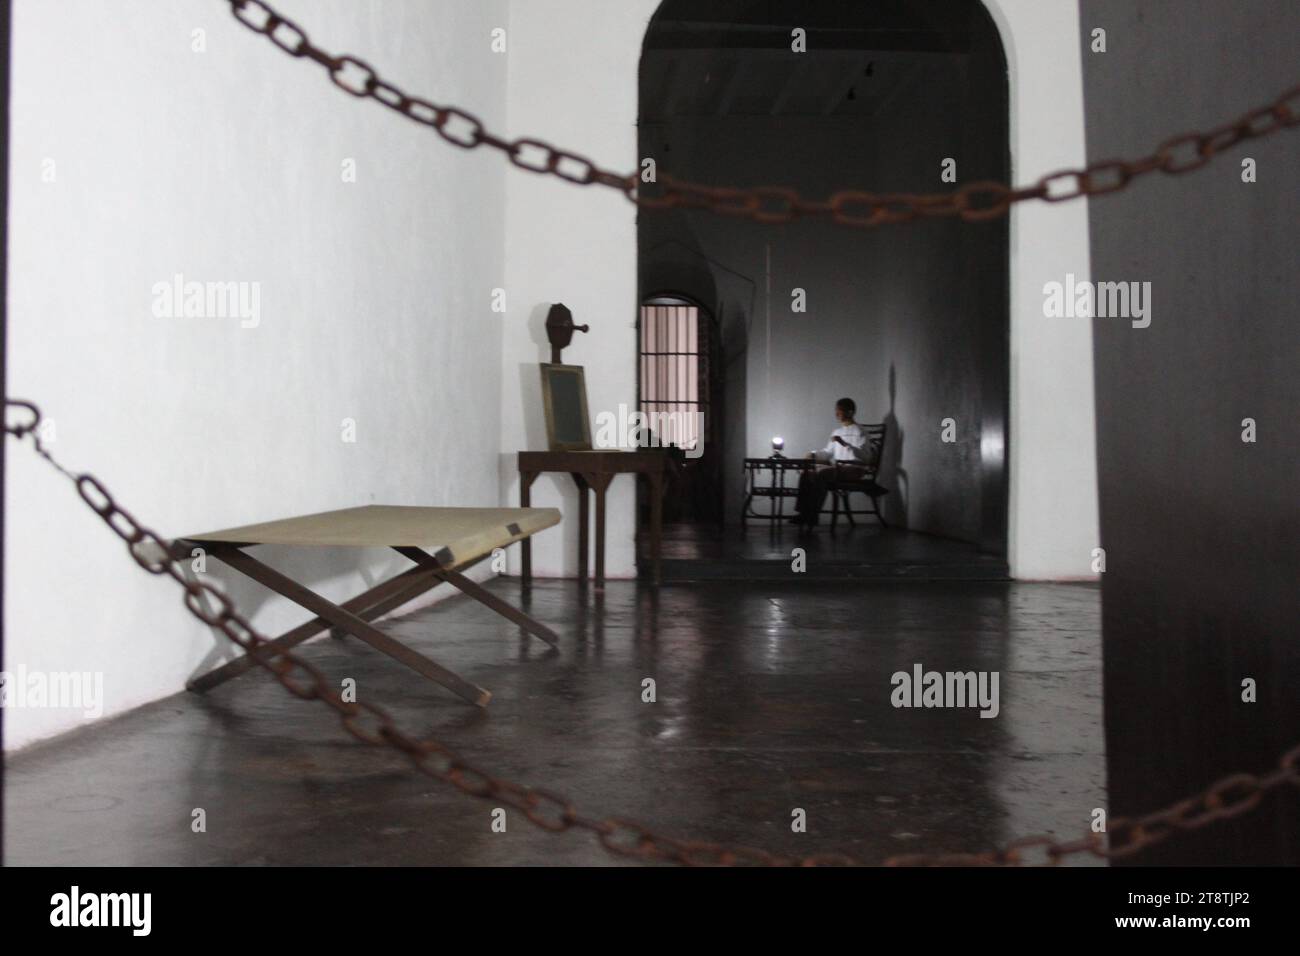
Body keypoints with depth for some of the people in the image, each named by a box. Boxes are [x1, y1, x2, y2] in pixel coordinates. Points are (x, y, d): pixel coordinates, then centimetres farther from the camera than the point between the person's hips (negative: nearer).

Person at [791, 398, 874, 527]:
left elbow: (865, 456, -17)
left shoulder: (859, 431, -5)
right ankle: (803, 512, -18)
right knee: (807, 473, -13)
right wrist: (814, 455, 4)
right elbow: (828, 452, 25)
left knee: (820, 473, -31)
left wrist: (844, 444, -26)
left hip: (854, 468, -8)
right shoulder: (837, 432, 19)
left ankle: (812, 515, -28)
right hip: (837, 466, 8)